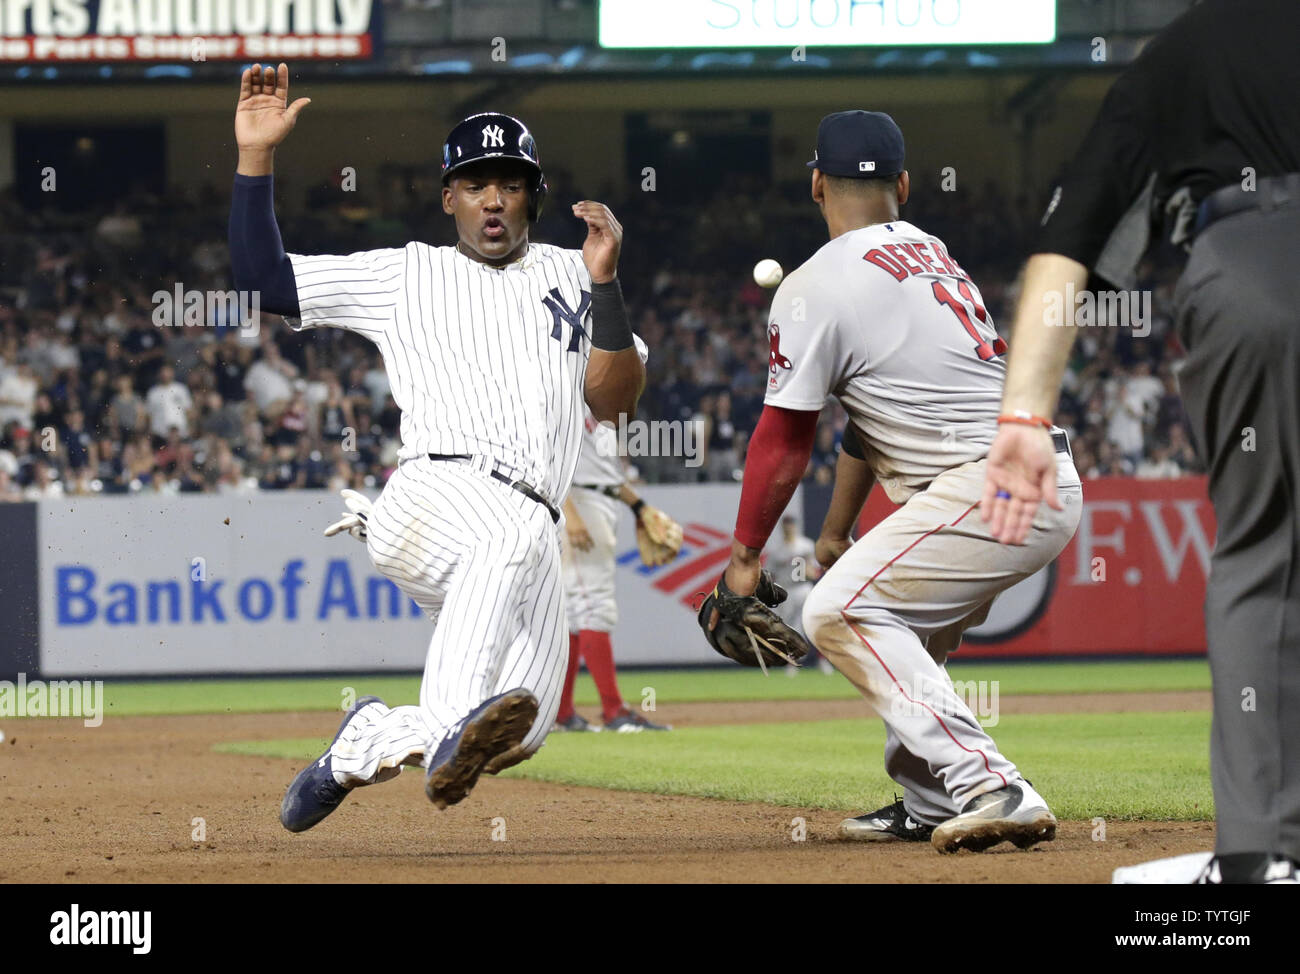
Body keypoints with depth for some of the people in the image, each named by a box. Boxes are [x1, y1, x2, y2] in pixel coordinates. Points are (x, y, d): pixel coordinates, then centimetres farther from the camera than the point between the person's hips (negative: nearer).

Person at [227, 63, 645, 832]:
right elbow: (262, 279, 14)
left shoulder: (571, 277, 24)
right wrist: (257, 158, 7)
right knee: (515, 533, -40)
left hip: (532, 535, 4)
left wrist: (605, 284, -2)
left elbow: (615, 400, 11)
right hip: (437, 497, -4)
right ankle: (452, 731, -56)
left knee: (519, 734, -10)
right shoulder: (405, 274, 19)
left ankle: (368, 741, 17)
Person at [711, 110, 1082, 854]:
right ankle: (930, 805, 23)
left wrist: (745, 557, 9)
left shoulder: (816, 288, -6)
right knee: (900, 620, 25)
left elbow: (785, 439, -2)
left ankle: (990, 788, -20)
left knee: (840, 612, -10)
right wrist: (837, 534, 36)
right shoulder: (929, 253, 21)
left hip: (992, 486, -9)